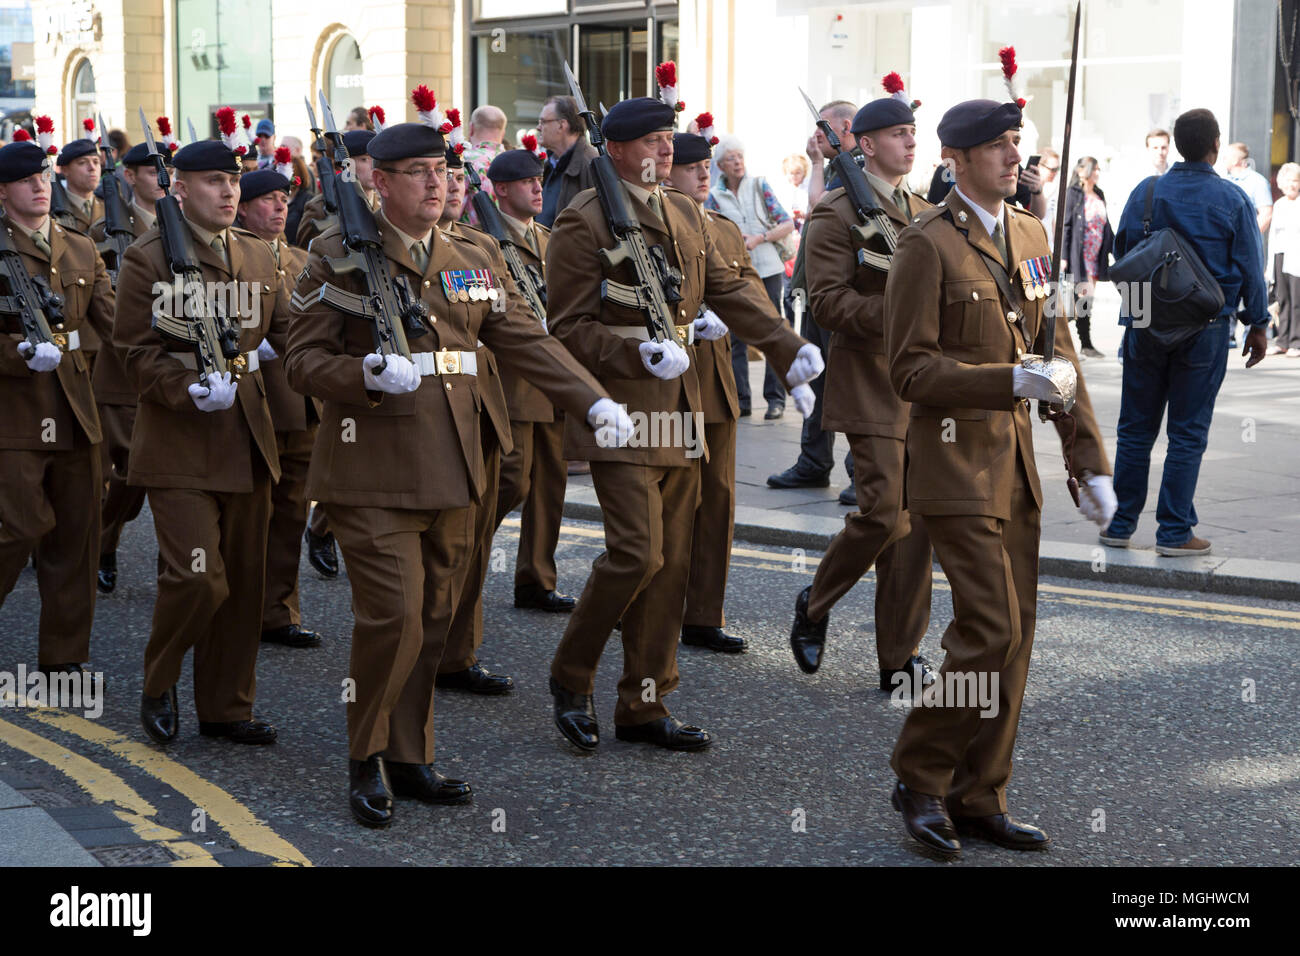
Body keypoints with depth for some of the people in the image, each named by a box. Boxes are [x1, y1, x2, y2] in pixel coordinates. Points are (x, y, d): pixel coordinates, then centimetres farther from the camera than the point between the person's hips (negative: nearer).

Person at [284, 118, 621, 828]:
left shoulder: (474, 262, 13)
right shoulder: (339, 256, -3)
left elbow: (526, 342, 9)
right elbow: (301, 360, -6)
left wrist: (594, 402, -3)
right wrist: (367, 377, -25)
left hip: (450, 471, 6)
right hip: (373, 471, -6)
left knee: (432, 618, 10)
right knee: (394, 615, -11)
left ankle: (409, 758, 23)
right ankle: (366, 761, 8)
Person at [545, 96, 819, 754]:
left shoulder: (686, 215, 15)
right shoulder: (584, 221, -9)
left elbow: (731, 291, 15)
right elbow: (568, 328, -11)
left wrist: (790, 347, 2)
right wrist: (640, 354, -25)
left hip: (679, 413, 8)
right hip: (619, 410, -8)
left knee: (672, 563, 8)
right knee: (637, 552, -14)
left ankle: (644, 706, 16)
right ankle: (571, 677, 8)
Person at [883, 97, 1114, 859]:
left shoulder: (1031, 235, 12)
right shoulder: (927, 244, -10)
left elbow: (1059, 352, 14)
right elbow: (910, 370, -13)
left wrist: (1090, 460, 9)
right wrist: (1009, 381, -24)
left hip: (1016, 460, 7)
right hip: (956, 461, -7)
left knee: (1016, 633, 8)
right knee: (991, 631, -11)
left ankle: (980, 798, 19)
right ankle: (920, 778, 7)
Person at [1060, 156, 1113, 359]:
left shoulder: (1099, 195, 15)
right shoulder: (1073, 194, -6)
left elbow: (1106, 226, 21)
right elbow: (1066, 225, -9)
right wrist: (1064, 256, -14)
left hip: (1096, 255, 7)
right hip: (1079, 254, -7)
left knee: (1088, 297, 8)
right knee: (1085, 295, -9)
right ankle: (1086, 343, -5)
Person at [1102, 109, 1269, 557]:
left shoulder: (1145, 192, -1)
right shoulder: (1233, 199, -5)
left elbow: (1122, 253, 6)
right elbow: (1250, 268, -2)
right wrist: (1258, 325, 8)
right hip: (1205, 328, -2)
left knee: (1135, 428, 10)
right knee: (1188, 432, 3)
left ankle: (1121, 524, 13)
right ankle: (1174, 532, 4)